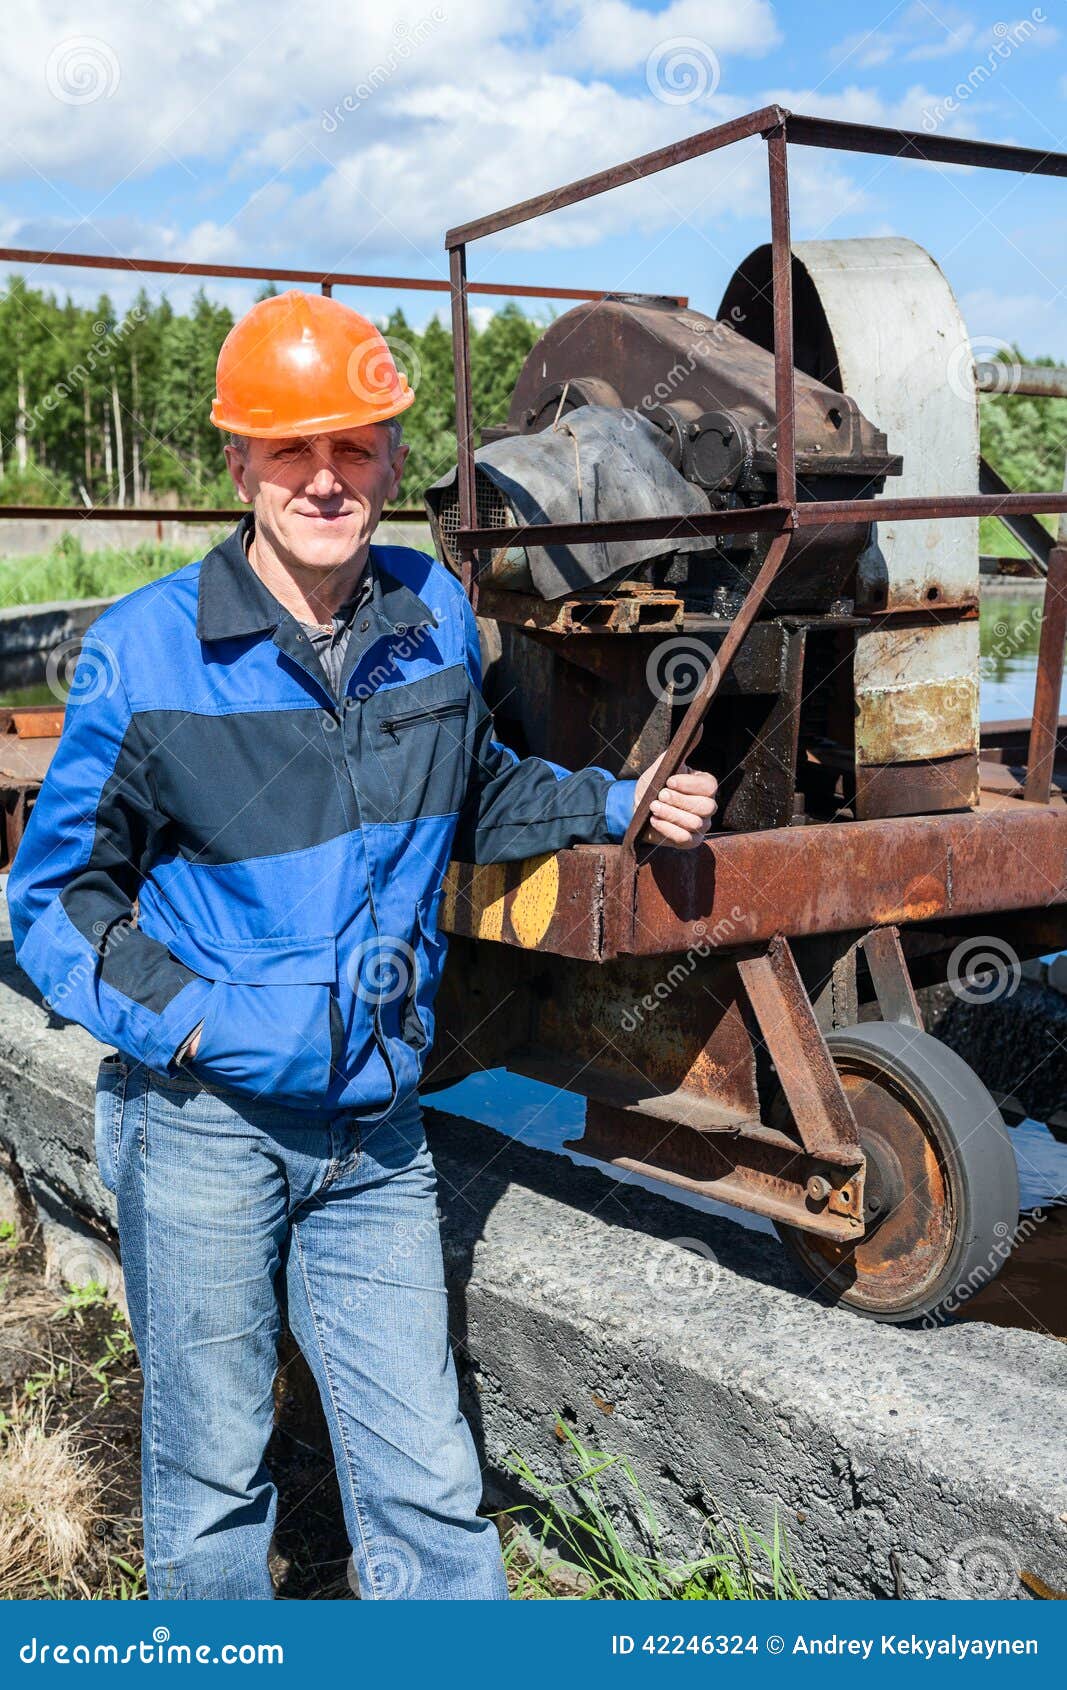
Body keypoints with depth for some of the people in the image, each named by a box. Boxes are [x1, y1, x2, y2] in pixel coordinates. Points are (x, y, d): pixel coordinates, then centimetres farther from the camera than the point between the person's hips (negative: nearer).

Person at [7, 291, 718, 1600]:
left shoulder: (434, 615, 2)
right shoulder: (144, 650, -10)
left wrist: (617, 806, 8)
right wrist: (183, 1017, -17)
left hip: (374, 1130, 3)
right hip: (203, 1123, -3)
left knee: (428, 1479, 10)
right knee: (211, 1478, 14)